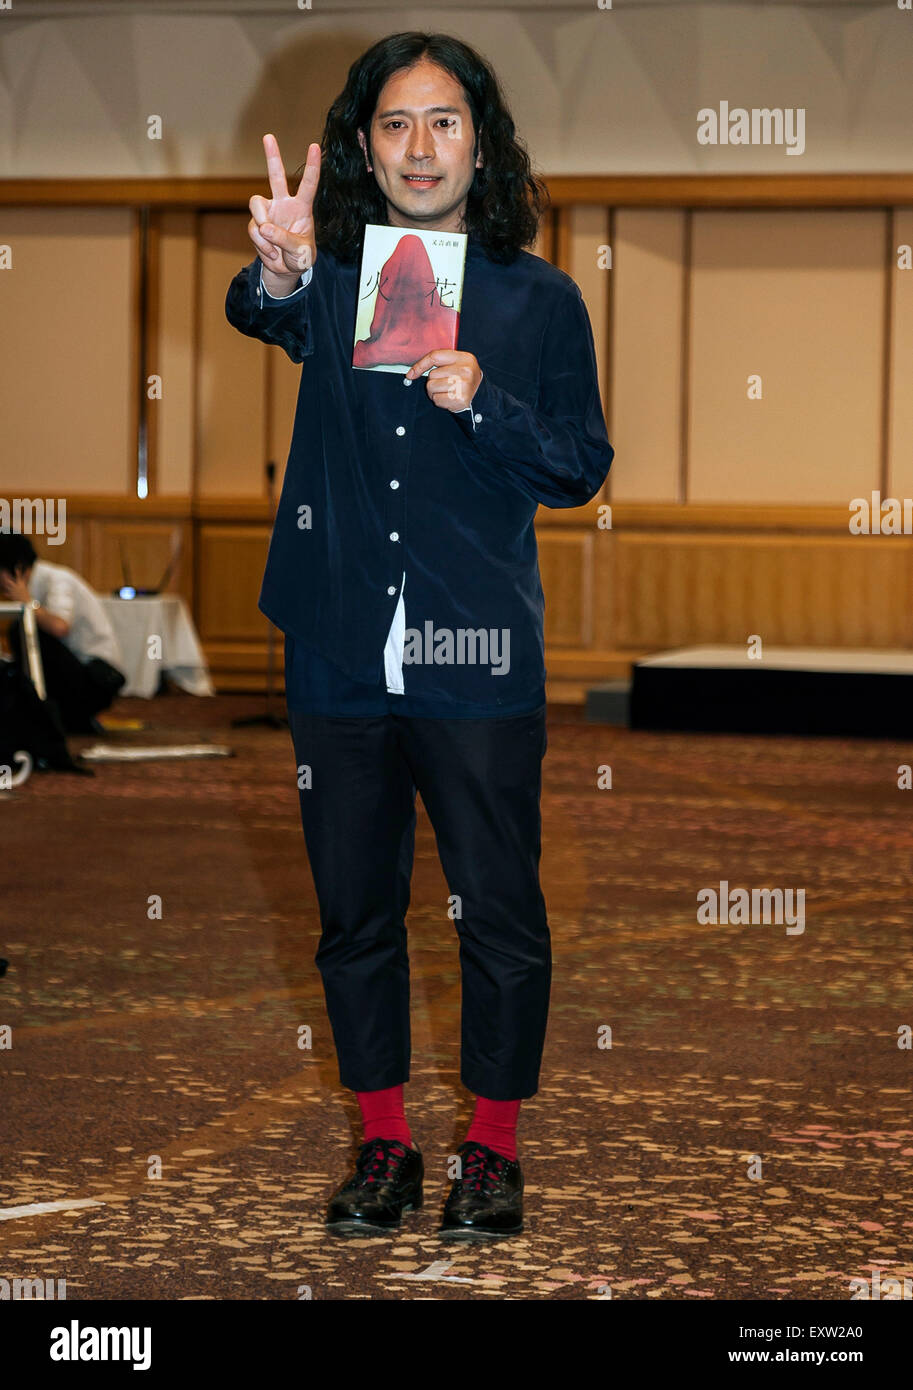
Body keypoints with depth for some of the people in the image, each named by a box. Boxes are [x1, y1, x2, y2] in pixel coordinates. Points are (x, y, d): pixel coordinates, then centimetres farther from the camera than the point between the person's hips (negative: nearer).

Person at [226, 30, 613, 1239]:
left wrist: (482, 404, -15)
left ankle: (495, 1145, 17)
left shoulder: (538, 300, 5)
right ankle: (386, 1141, 22)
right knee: (355, 912, 9)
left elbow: (582, 469, 4)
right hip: (343, 658, 2)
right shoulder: (334, 278, 5)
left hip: (479, 661, -1)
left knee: (499, 913, 2)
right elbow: (260, 313, -19)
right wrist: (279, 274, -44)